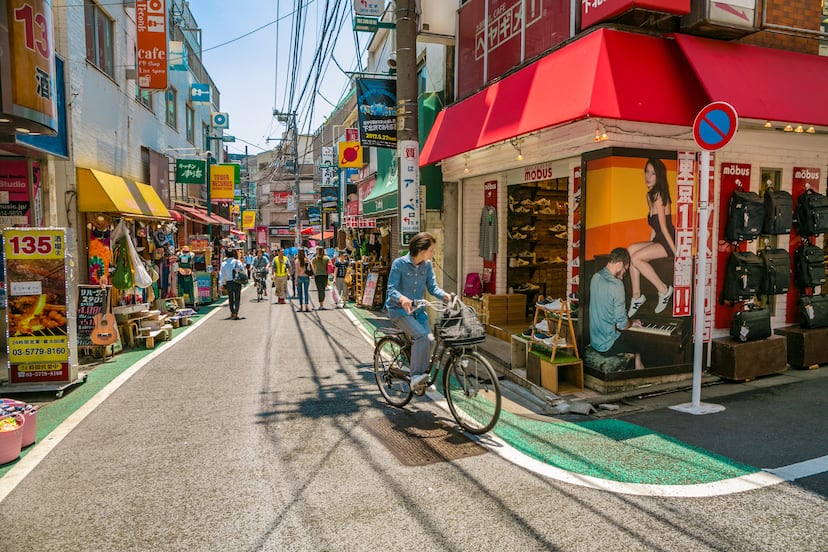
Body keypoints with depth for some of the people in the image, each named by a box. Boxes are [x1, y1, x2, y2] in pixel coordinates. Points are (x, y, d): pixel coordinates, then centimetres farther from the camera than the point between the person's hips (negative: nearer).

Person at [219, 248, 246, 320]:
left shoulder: (224, 264, 0)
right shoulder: (238, 262, -5)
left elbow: (222, 275, 3)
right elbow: (243, 271, -4)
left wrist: (221, 284, 8)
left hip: (228, 283, 2)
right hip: (237, 282, -2)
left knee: (230, 298, 18)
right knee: (237, 298, 2)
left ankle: (232, 312, 27)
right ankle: (235, 313, -6)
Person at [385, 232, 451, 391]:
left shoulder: (427, 265, 3)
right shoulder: (399, 263, -12)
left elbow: (432, 287, 3)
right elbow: (391, 289, -16)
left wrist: (444, 295, -19)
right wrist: (402, 298, -37)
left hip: (417, 310, 5)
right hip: (398, 309, -5)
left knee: (430, 339, -18)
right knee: (421, 335, -28)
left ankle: (423, 375, 2)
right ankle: (416, 376, -19)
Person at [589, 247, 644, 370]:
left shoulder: (596, 277, 0)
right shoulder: (616, 285, -23)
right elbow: (622, 325, -18)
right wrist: (632, 322, 2)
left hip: (594, 340, 7)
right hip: (607, 346, -7)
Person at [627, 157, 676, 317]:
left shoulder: (658, 196, -13)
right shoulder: (650, 195, 15)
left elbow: (664, 227, -17)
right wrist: (648, 246, 16)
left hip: (669, 242, -9)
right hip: (659, 242, 9)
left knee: (636, 258, -21)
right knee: (630, 250, -8)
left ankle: (664, 290, -7)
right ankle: (636, 296, -8)